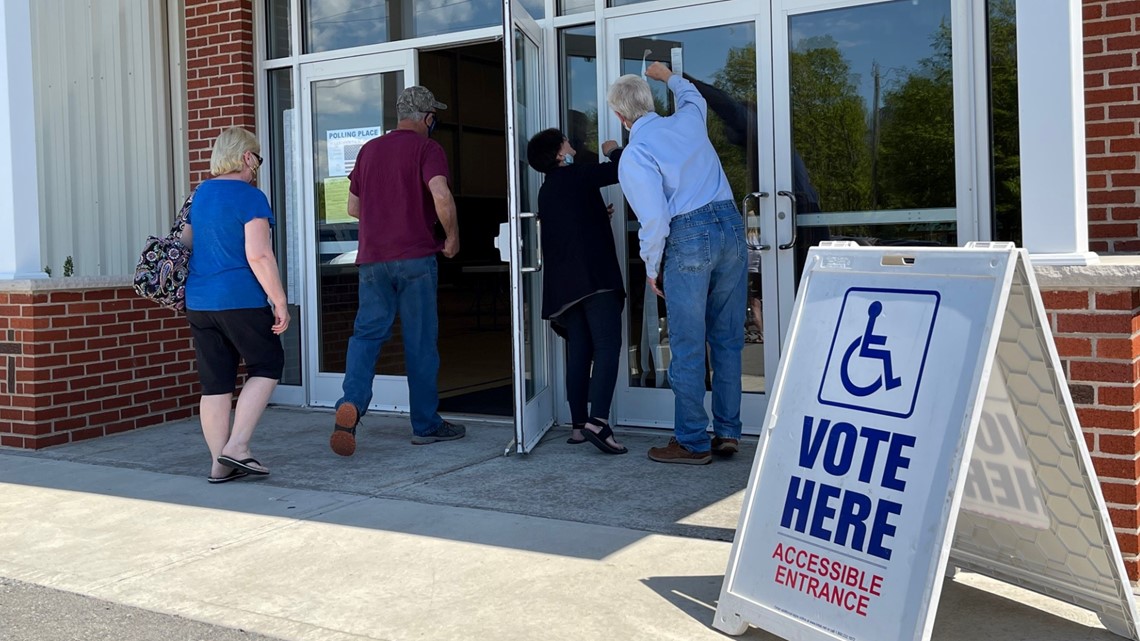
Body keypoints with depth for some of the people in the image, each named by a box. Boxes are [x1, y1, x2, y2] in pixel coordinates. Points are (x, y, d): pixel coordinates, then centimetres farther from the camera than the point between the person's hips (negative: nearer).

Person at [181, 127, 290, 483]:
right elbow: (259, 256, -17)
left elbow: (184, 244, 25)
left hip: (197, 302, 7)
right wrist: (279, 301, -12)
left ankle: (220, 464, 12)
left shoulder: (200, 194, 15)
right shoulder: (250, 197, -9)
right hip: (240, 301, -7)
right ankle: (236, 447, -2)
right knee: (267, 367, 8)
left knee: (215, 383, 8)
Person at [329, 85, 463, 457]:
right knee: (420, 341, 3)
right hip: (415, 258, -4)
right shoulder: (427, 148, -2)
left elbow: (353, 208, 19)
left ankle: (352, 402, -17)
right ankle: (426, 425, 10)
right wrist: (452, 236, -5)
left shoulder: (369, 150, 15)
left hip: (372, 258, 4)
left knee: (367, 332, 6)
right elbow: (441, 196, -19)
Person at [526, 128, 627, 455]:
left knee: (578, 351, 9)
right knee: (607, 346, -12)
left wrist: (599, 214, 30)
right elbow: (618, 171, -3)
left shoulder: (546, 191, 21)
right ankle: (597, 421, -25)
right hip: (595, 277, -8)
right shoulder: (576, 175, -2)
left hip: (563, 281, 8)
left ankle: (578, 425, 10)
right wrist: (613, 151, 16)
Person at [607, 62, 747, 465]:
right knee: (727, 340, 11)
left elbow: (654, 219, -13)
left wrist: (651, 268, 1)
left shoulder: (633, 156, -7)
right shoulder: (687, 121, 11)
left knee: (688, 348, 1)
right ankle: (727, 433, 17)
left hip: (689, 238, -6)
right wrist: (668, 76, 55)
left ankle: (693, 442, 8)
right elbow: (693, 96, 38)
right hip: (731, 225, 6)